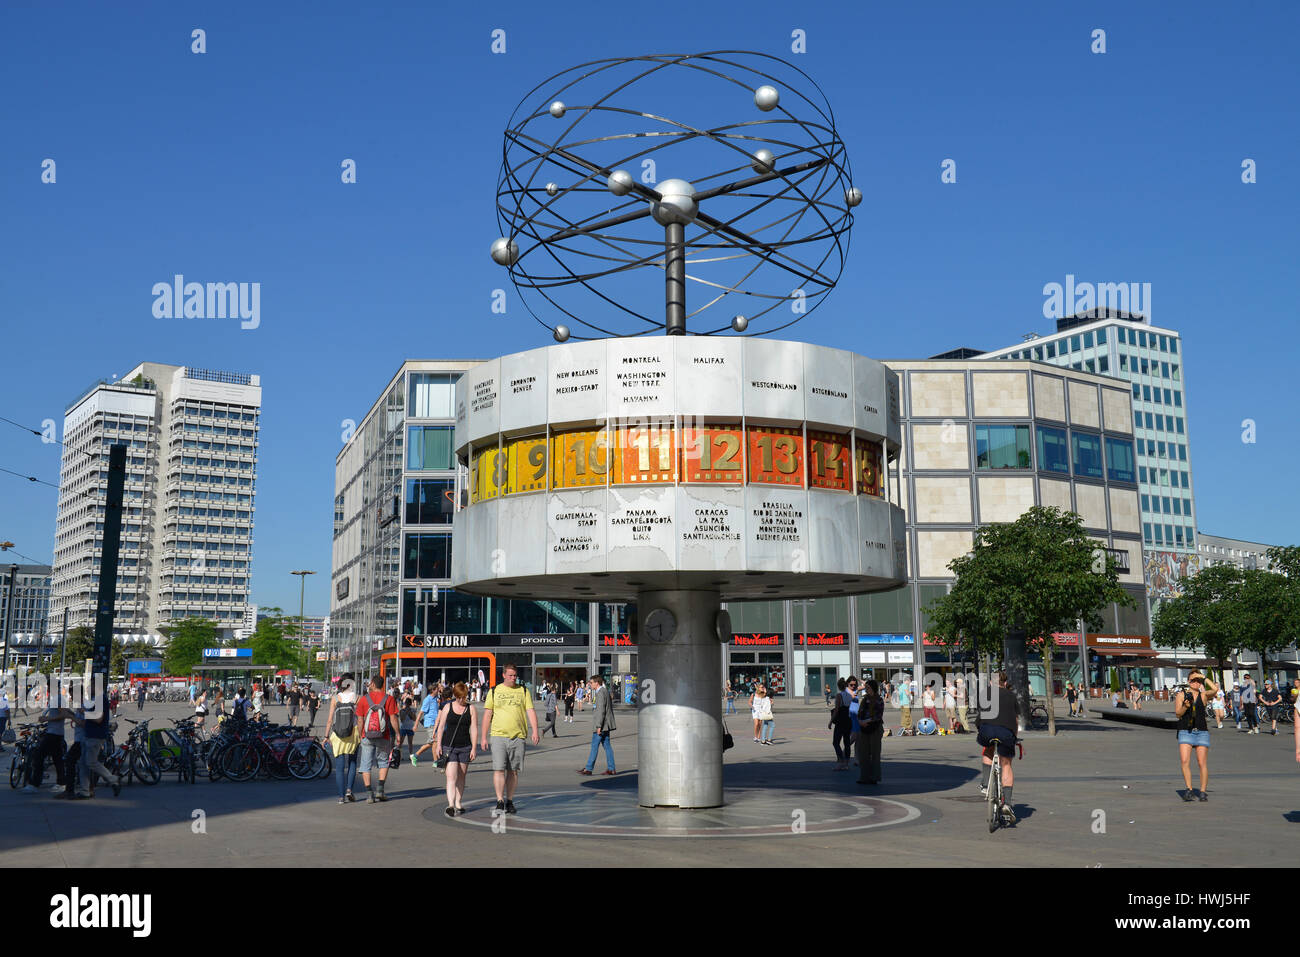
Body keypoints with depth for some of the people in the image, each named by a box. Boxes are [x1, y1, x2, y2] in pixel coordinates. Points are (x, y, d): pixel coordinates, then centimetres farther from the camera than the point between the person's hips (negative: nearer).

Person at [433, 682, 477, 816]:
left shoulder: (471, 709, 4)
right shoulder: (448, 707, 4)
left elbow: (474, 729, 2)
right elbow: (441, 726, 5)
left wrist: (474, 748, -4)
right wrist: (438, 745, -1)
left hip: (465, 747, 1)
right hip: (448, 746, -1)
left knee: (461, 777, 9)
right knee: (451, 776, -12)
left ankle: (458, 804, 18)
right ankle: (450, 805, -20)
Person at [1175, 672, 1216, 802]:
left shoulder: (1204, 695, 7)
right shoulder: (1181, 695, 8)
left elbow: (1215, 689, -13)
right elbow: (1177, 714, 3)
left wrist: (1204, 677, -6)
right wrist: (1185, 706, -15)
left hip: (1201, 732, 0)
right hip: (1185, 732, 0)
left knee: (1202, 763, -2)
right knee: (1184, 761, -14)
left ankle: (1202, 792, 7)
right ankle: (1189, 790, -8)